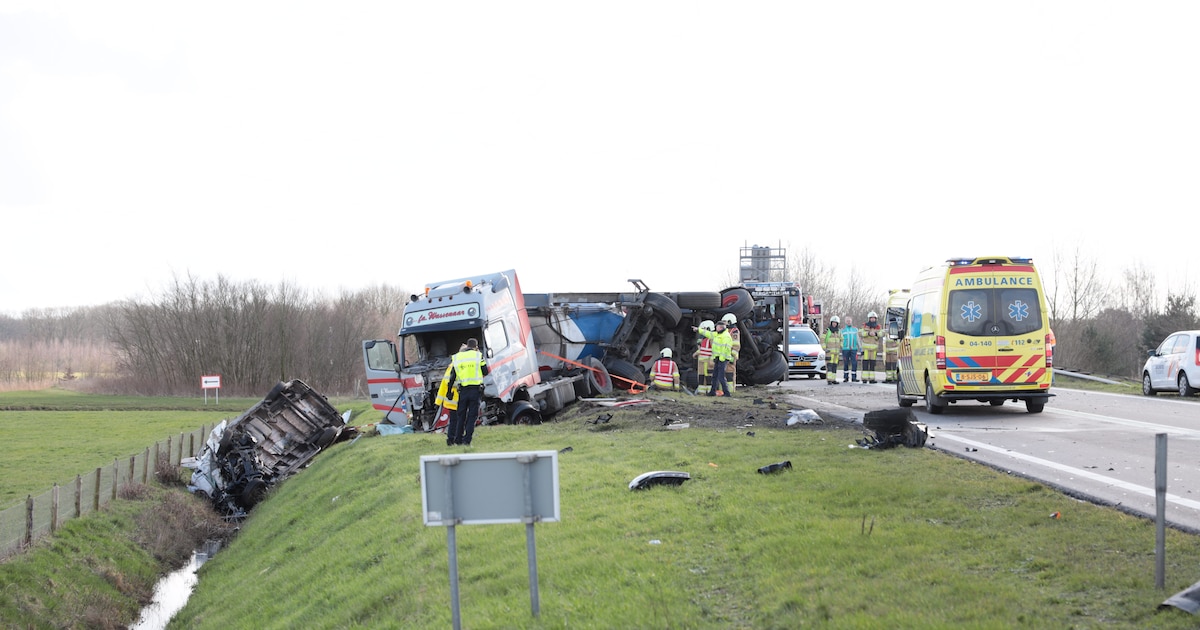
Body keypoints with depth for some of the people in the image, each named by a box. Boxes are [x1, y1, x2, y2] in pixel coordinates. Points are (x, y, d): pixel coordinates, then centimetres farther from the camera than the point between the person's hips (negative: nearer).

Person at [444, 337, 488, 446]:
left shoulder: (456, 357, 9)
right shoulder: (478, 355, -1)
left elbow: (452, 376, 8)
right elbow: (485, 372, 2)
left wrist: (449, 388, 14)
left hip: (463, 390, 3)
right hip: (476, 389, -3)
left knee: (460, 415, 12)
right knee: (472, 416, 1)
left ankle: (458, 440, 12)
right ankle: (466, 440, -4)